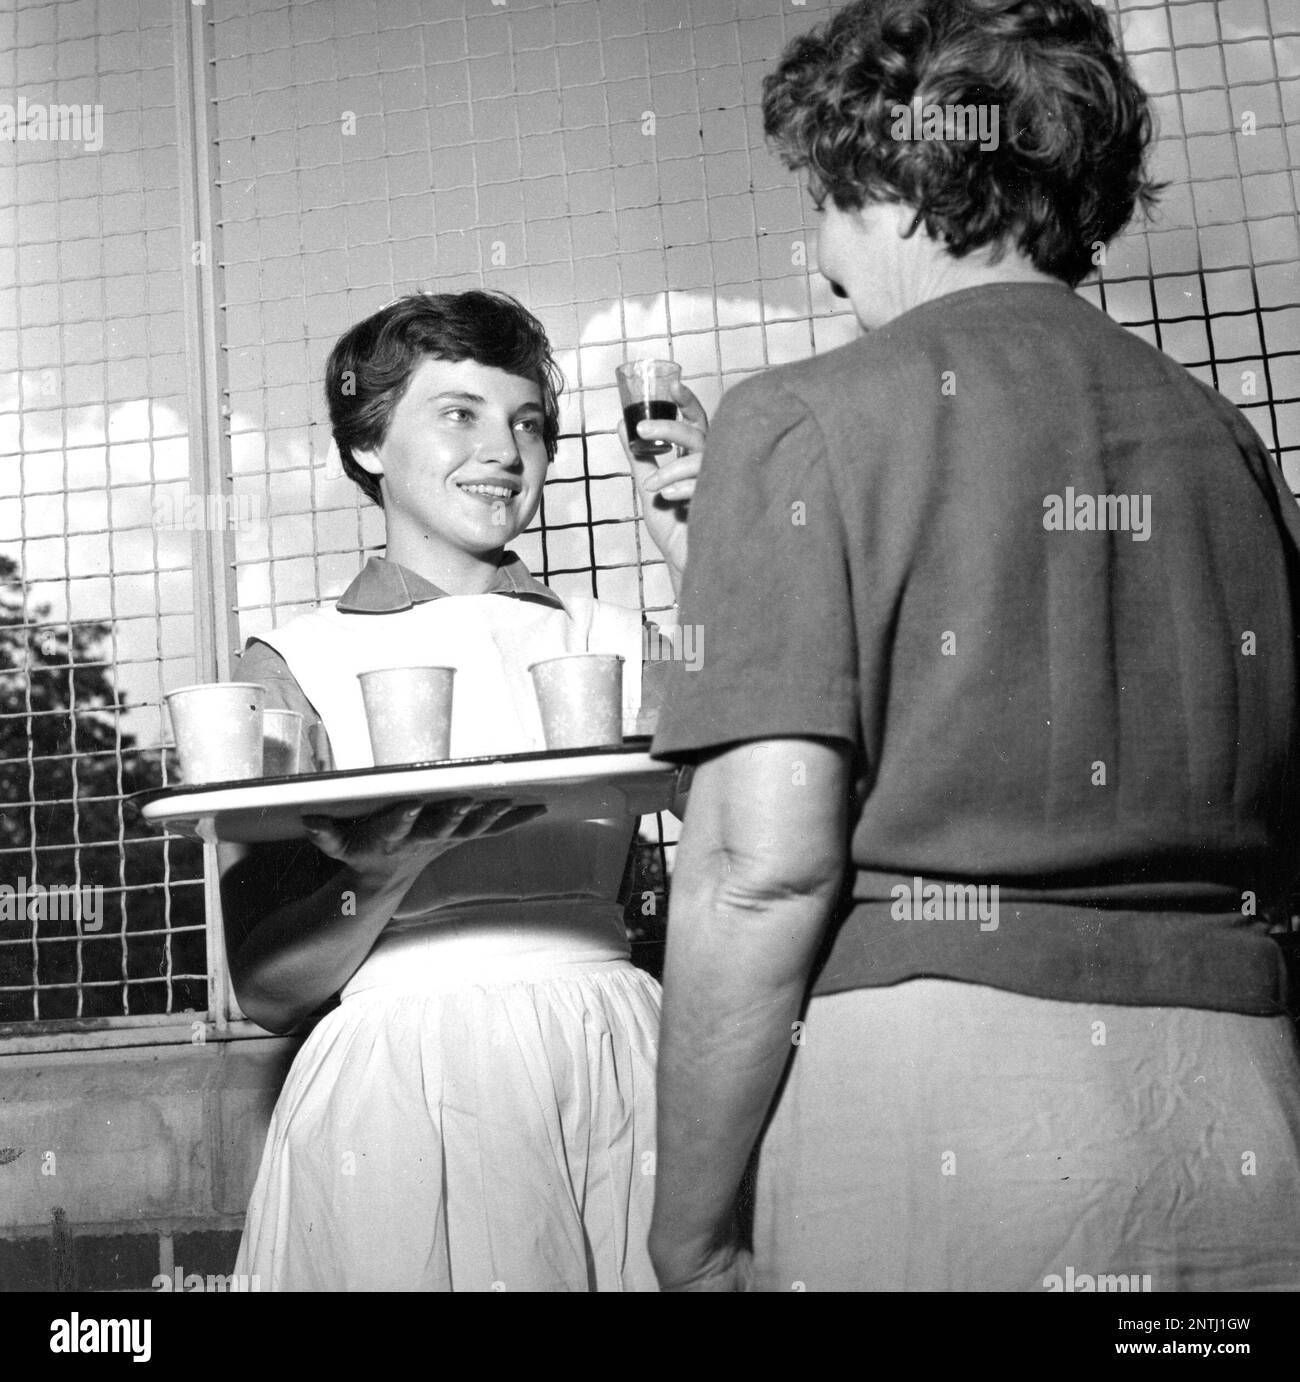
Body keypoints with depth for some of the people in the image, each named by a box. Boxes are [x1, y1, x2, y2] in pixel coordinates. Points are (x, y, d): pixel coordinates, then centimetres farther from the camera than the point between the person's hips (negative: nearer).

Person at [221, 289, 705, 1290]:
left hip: (619, 1066, 3)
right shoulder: (292, 667, 3)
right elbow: (267, 988, -1)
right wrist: (386, 867, -19)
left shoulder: (610, 640, 10)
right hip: (406, 1084, -2)